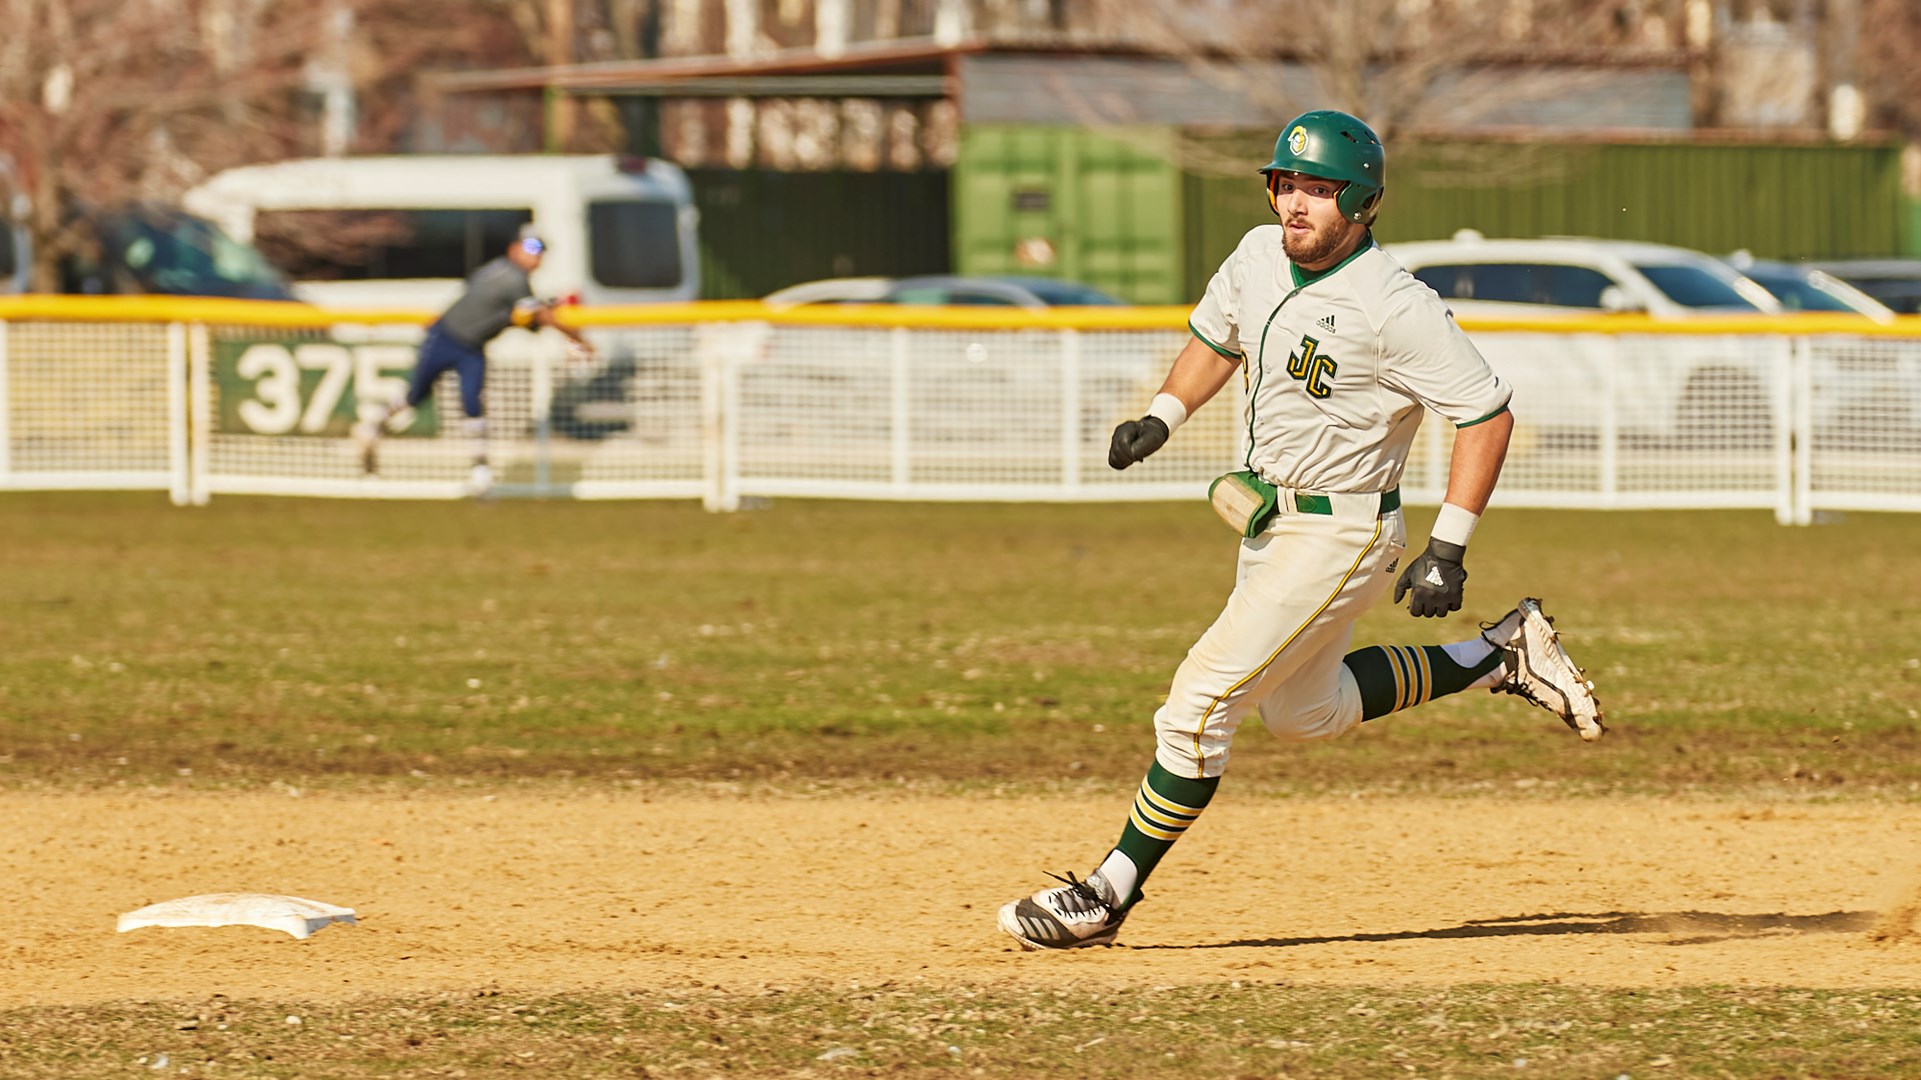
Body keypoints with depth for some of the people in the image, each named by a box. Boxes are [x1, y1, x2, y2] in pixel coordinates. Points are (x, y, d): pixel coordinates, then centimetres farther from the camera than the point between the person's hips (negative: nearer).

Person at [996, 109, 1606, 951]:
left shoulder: (1396, 309, -25)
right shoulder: (1258, 256, -2)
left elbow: (1486, 414, -20)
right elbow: (1216, 338, 18)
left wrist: (1448, 551, -23)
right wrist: (1162, 417, 0)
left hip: (1340, 536, -9)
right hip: (1272, 524, 9)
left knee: (1201, 700, -12)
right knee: (1301, 711, 24)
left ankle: (1109, 896, -2)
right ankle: (1500, 658, 32)